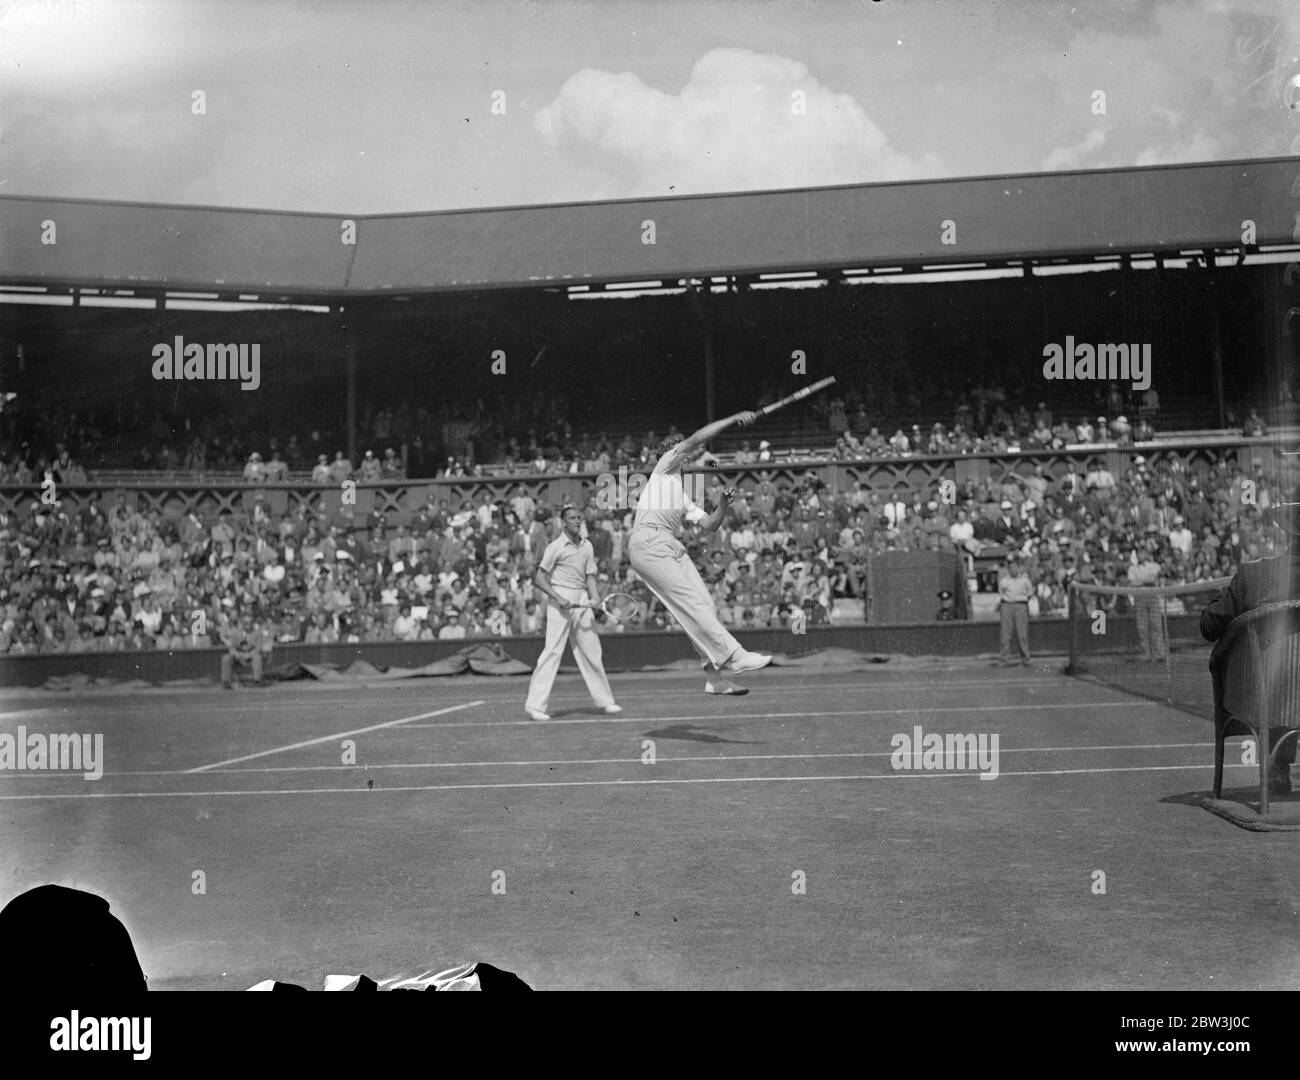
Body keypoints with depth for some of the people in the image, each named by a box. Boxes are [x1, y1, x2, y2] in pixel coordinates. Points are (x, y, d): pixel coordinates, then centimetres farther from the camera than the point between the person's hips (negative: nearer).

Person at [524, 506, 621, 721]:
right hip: (561, 600, -6)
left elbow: (590, 576, 13)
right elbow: (539, 578, -6)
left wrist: (595, 597, -5)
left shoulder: (587, 546, 13)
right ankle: (535, 704, -9)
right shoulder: (556, 547, -5)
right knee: (553, 650, -10)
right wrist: (557, 598, -17)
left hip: (581, 601, 6)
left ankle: (604, 701, 18)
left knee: (591, 651, 9)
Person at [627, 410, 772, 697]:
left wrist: (723, 505, 7)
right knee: (692, 602, -16)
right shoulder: (666, 465, 11)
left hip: (671, 547, 9)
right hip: (649, 542, -9)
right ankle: (734, 657, -23)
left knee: (704, 603, -3)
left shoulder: (682, 497, 32)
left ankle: (715, 676, -5)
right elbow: (695, 439, -2)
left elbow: (709, 525, 25)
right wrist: (733, 419, -1)